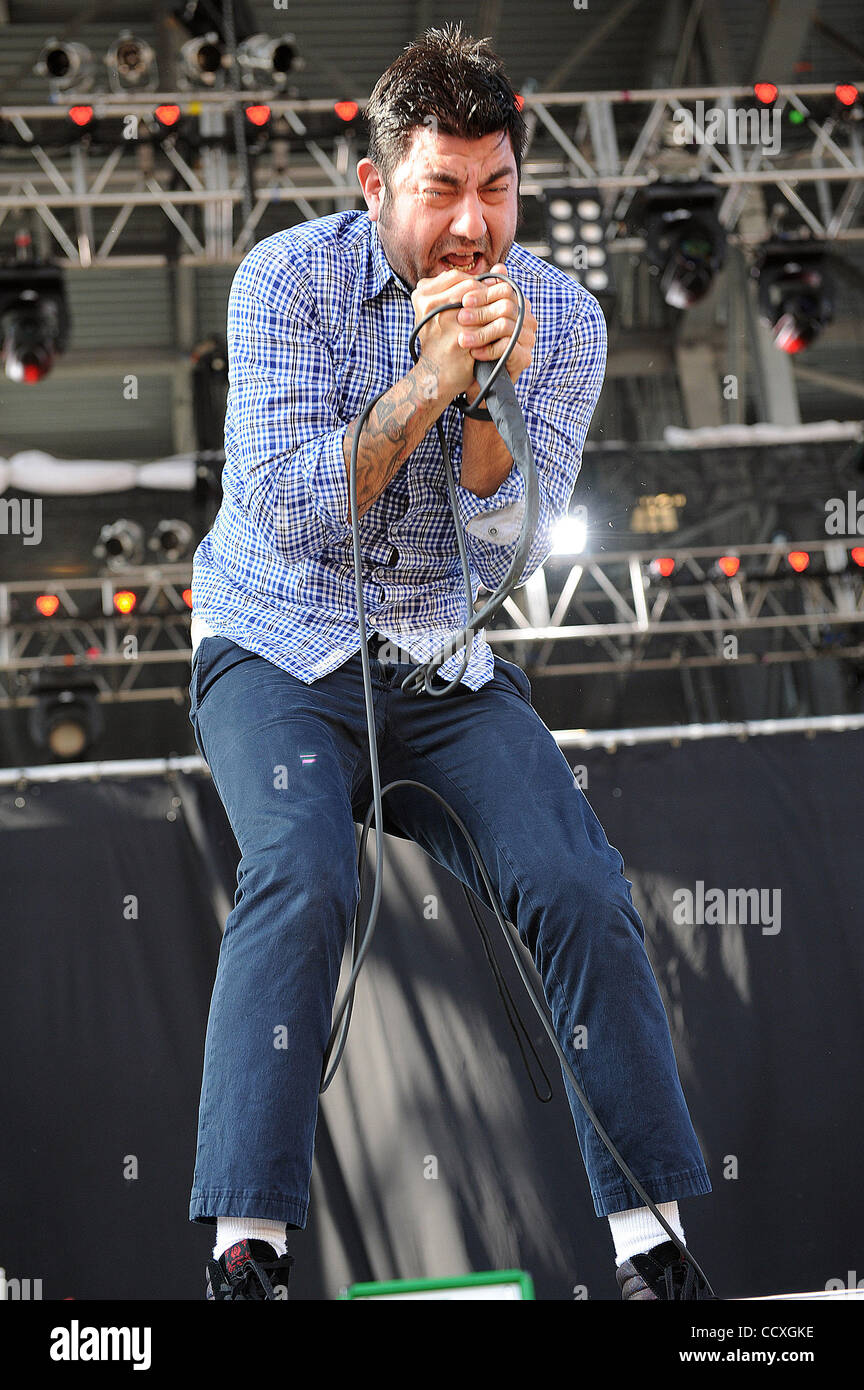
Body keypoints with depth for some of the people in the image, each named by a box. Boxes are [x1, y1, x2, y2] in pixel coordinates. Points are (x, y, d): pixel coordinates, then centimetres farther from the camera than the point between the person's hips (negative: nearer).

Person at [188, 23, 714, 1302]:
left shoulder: (561, 319, 0)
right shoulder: (291, 279, -7)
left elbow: (505, 553, -6)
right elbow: (287, 511, -16)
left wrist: (490, 390, -21)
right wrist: (428, 379, -23)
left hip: (449, 669, 3)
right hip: (279, 652, -3)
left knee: (578, 887, -20)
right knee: (302, 878, -30)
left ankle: (652, 1240, -13)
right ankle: (247, 1248, -30)